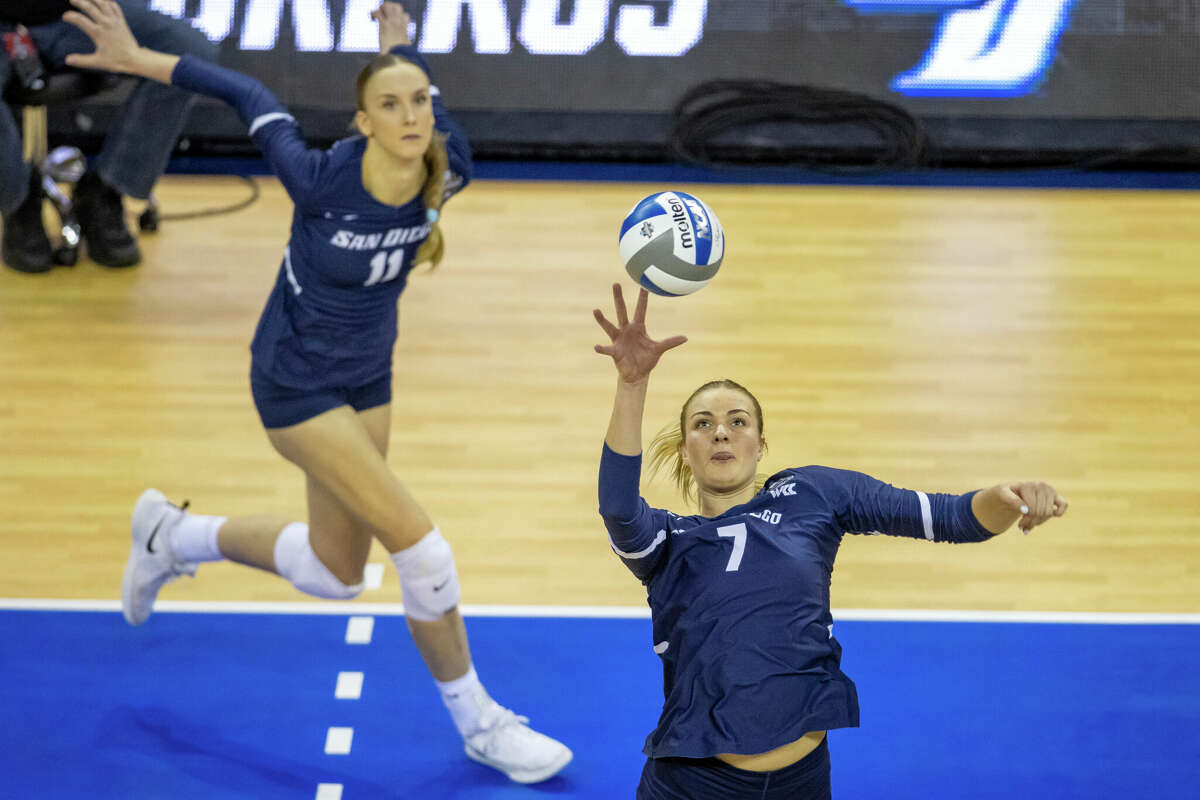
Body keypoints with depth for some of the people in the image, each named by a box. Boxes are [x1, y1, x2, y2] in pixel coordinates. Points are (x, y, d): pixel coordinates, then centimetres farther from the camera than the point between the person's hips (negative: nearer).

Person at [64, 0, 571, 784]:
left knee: (334, 575, 19)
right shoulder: (322, 180, -28)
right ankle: (479, 723, 7)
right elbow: (250, 98, -13)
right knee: (422, 549, -13)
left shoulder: (448, 170, -18)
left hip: (368, 379, 7)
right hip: (297, 387, -6)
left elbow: (423, 86, 2)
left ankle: (173, 536, 41)